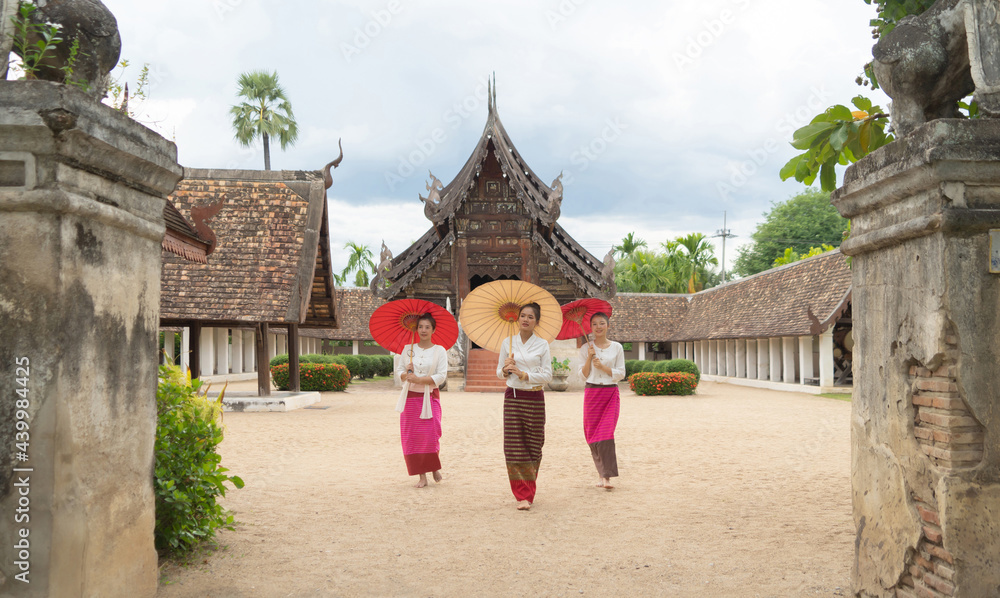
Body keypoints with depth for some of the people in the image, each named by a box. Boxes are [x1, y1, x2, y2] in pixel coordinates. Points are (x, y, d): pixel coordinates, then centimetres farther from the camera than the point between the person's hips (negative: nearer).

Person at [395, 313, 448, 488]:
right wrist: (405, 374, -12)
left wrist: (419, 379, -17)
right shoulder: (408, 349, 9)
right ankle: (422, 476, 9)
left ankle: (435, 466, 17)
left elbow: (441, 376, -8)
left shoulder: (439, 350, 1)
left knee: (430, 434, -12)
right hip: (410, 397, 3)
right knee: (412, 437, -1)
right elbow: (398, 371, 10)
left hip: (430, 397, -3)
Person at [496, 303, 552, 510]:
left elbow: (547, 375, -2)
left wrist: (524, 374, -13)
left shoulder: (542, 345, 3)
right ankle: (522, 496, 1)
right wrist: (506, 370, -10)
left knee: (533, 446, 3)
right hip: (513, 397, 1)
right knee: (514, 447, -5)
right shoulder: (508, 342, 7)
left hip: (534, 399, -1)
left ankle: (529, 492, 19)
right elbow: (499, 372, 12)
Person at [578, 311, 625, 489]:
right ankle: (602, 471, 21)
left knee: (606, 433, -13)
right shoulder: (585, 348, 6)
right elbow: (583, 375, 3)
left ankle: (606, 476, -11)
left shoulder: (616, 347, 5)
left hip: (611, 393, -1)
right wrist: (589, 357, -10)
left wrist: (603, 367, -11)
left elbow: (621, 373, 2)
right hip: (592, 392, 1)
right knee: (592, 433, 2)